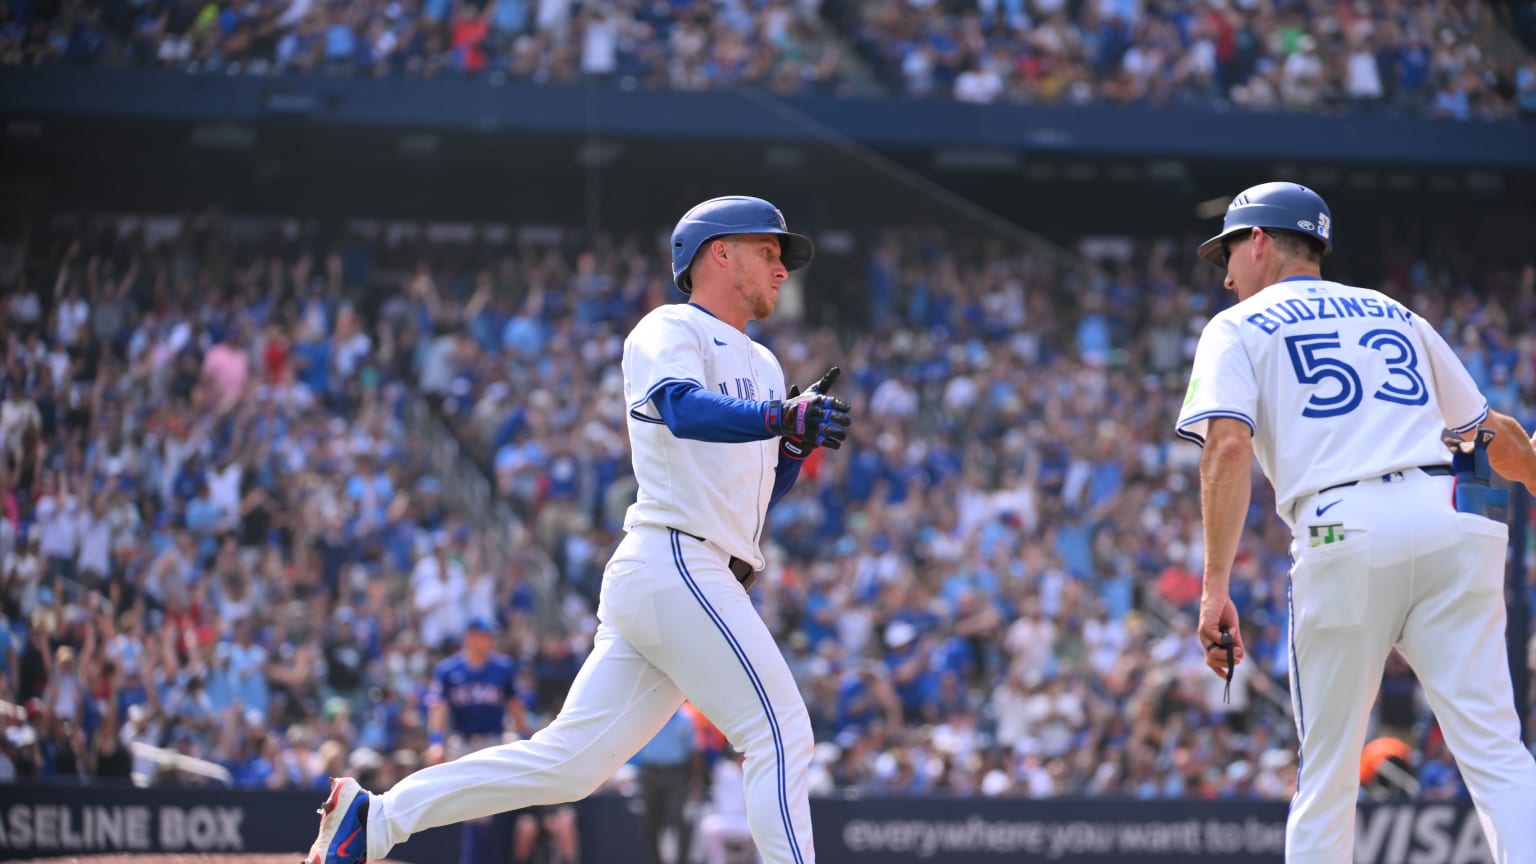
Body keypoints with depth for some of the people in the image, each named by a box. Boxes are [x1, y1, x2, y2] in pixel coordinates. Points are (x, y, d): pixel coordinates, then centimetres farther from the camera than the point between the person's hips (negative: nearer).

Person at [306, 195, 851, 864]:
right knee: (782, 729, -12)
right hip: (675, 563, -9)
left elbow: (761, 491, 24)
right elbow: (681, 407, -24)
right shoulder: (668, 331, -1)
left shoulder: (762, 366, 26)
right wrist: (781, 416, -39)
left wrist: (801, 437, 4)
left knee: (570, 761, 3)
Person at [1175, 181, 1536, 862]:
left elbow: (1229, 447, -5)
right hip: (1451, 523, 3)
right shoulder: (1395, 315, 27)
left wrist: (1215, 587, -10)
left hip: (1346, 535, -3)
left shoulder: (1238, 328, 14)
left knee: (1327, 774, 8)